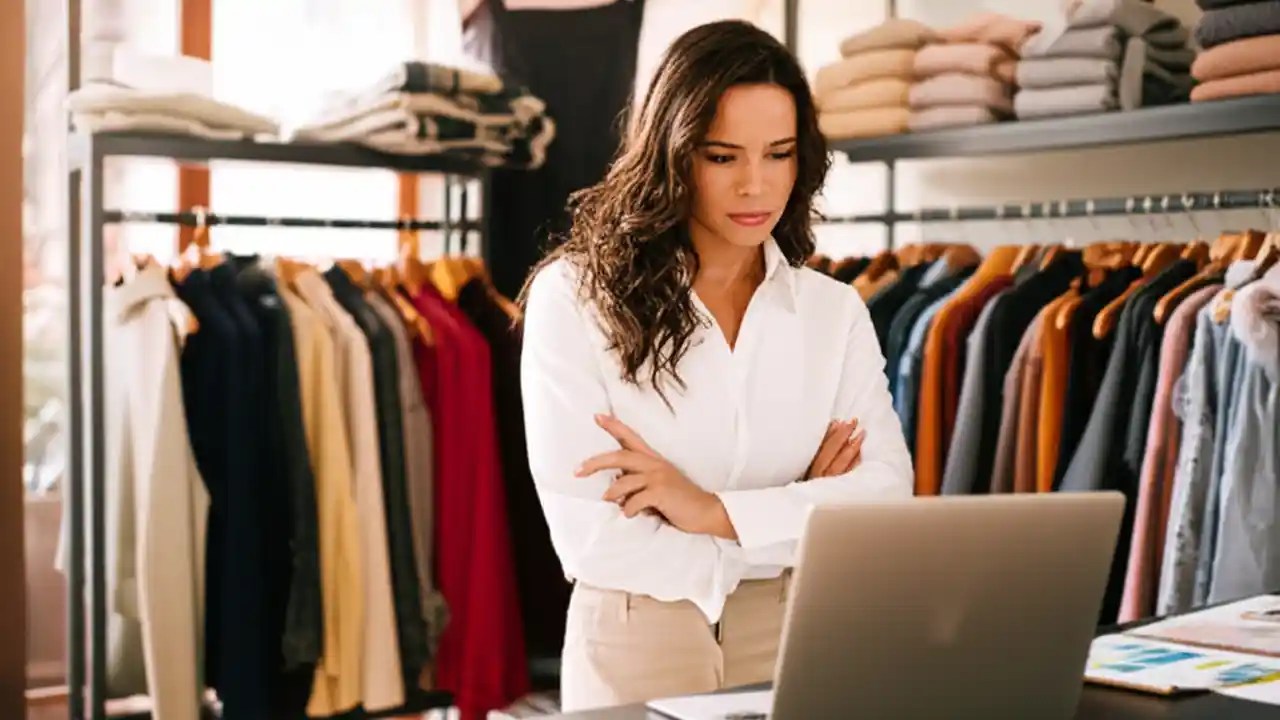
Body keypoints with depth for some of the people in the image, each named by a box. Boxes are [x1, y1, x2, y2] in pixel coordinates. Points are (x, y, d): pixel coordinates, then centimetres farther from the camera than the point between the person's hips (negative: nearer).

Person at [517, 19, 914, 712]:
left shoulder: (836, 310, 5)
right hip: (633, 647, -2)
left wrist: (715, 511, -16)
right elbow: (591, 538, -12)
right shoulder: (574, 296, -7)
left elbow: (889, 495, -5)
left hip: (791, 642, 2)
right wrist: (802, 518, -6)